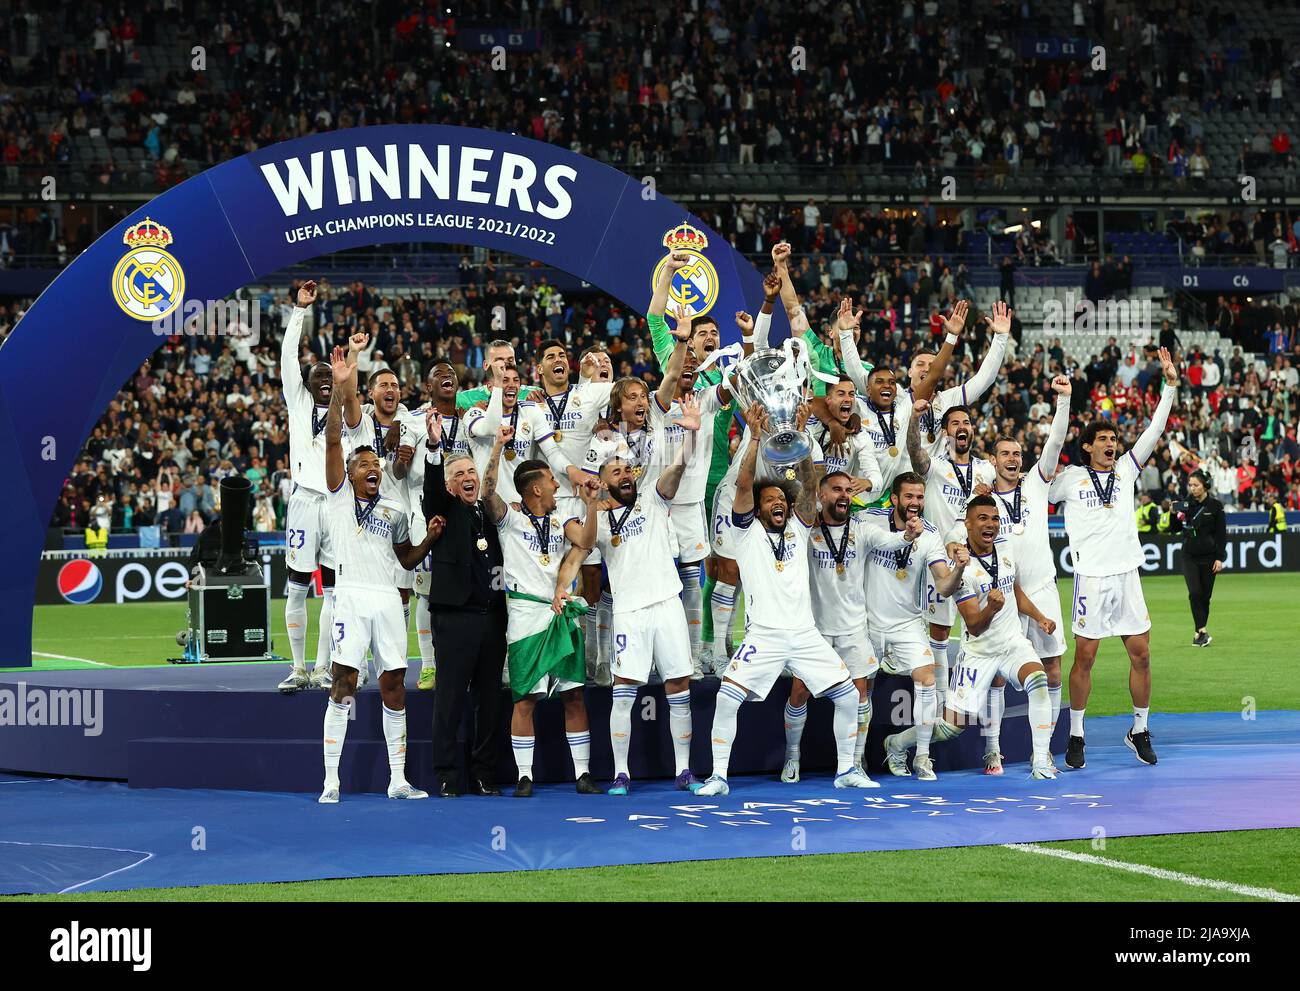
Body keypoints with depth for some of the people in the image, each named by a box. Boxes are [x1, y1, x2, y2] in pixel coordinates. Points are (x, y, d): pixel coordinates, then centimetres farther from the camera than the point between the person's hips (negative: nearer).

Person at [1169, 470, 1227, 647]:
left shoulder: (1215, 505, -4)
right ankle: (1202, 631, -18)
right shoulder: (1185, 504, 4)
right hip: (1189, 557, 2)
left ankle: (1200, 632, 16)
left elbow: (1221, 533, -4)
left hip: (1208, 557, -1)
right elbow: (1174, 529, 11)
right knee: (1194, 593, -13)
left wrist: (1219, 558, -10)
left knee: (1205, 595, 4)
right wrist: (1174, 515, -8)